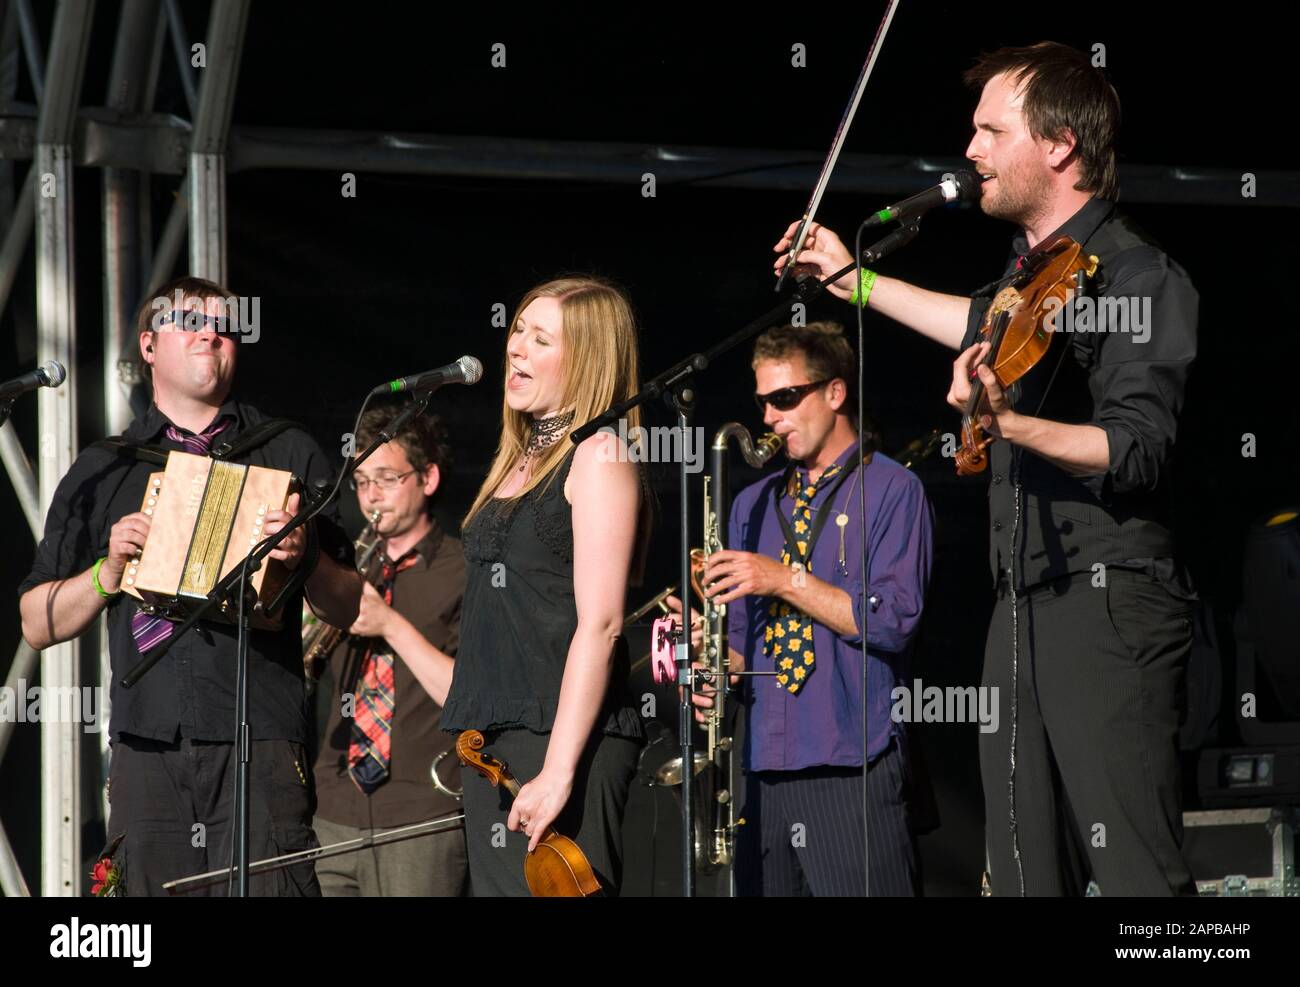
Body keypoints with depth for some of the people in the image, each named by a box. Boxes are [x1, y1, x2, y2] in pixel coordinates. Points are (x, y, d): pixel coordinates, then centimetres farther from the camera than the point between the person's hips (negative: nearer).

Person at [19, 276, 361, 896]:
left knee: (267, 887, -16)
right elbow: (38, 625, 14)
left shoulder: (289, 455, 14)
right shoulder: (101, 472, 17)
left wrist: (304, 558, -9)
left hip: (261, 747, -1)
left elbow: (350, 609, 11)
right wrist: (110, 570, -2)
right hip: (147, 747, 2)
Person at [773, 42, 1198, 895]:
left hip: (1110, 604, -9)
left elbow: (1135, 453, -21)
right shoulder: (1031, 266, 16)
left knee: (1136, 868, -15)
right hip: (1023, 608, 9)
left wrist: (1010, 423, -34)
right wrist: (857, 282, 46)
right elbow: (983, 327, 40)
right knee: (1025, 869, 8)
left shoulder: (1139, 276, -11)